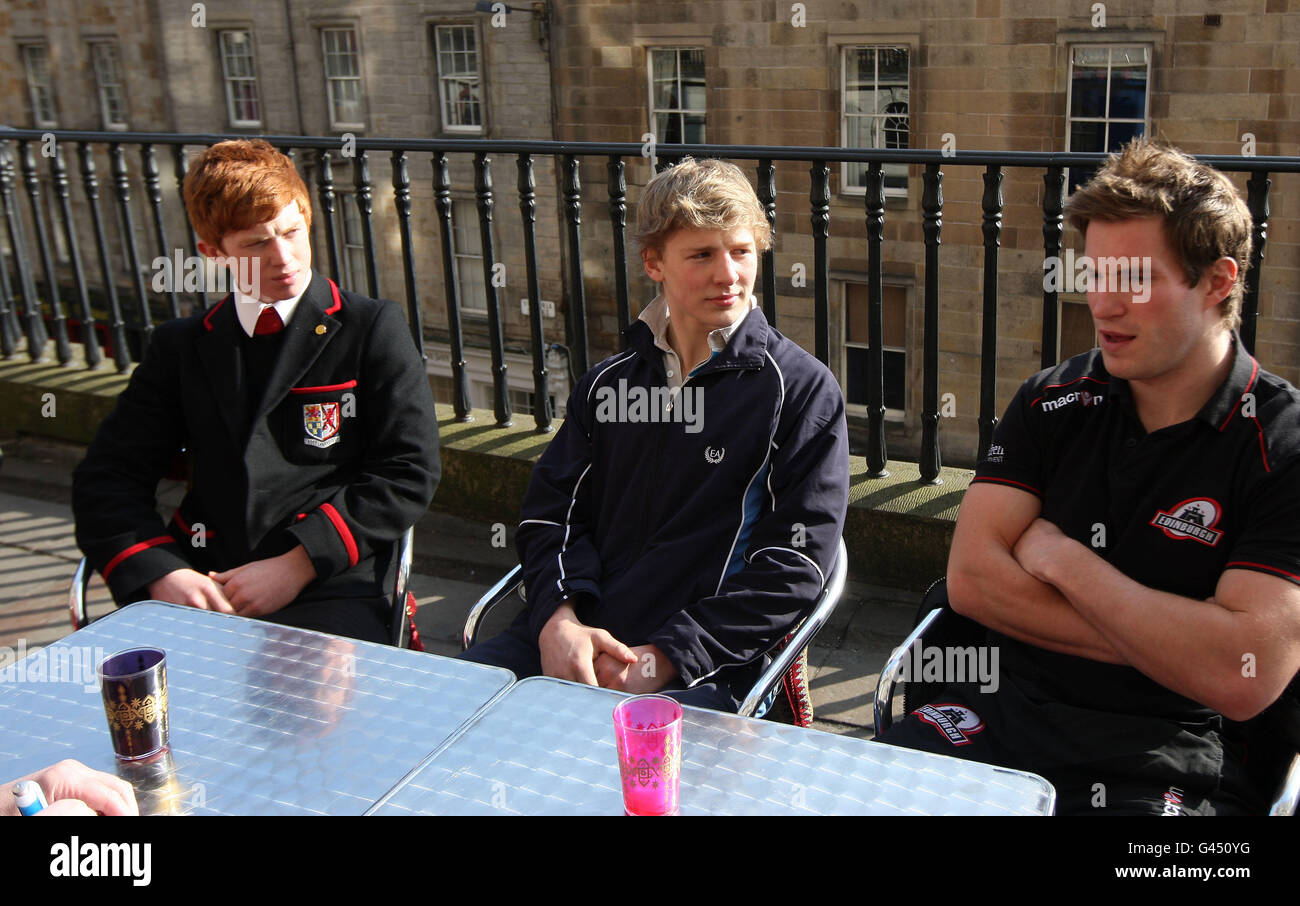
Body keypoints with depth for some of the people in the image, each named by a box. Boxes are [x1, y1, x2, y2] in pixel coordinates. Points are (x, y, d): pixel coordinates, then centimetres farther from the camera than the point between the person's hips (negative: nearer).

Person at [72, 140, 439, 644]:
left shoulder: (372, 329, 6)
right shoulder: (181, 347, 17)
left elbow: (409, 472, 0)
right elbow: (108, 476, 13)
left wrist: (298, 564, -9)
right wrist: (160, 573, -7)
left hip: (329, 594, -3)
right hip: (202, 591, 3)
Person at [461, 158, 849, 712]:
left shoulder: (803, 390, 1)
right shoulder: (610, 382, 16)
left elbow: (795, 562, -4)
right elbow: (553, 510, 13)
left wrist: (669, 657, -12)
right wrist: (557, 618, -9)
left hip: (700, 667, -4)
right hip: (568, 638, 5)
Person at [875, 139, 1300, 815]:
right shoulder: (1051, 403, 5)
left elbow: (1244, 677, -19)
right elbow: (971, 579, -5)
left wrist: (1061, 558, -10)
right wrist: (1169, 644, -12)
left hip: (1167, 754, -3)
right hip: (1006, 710, 3)